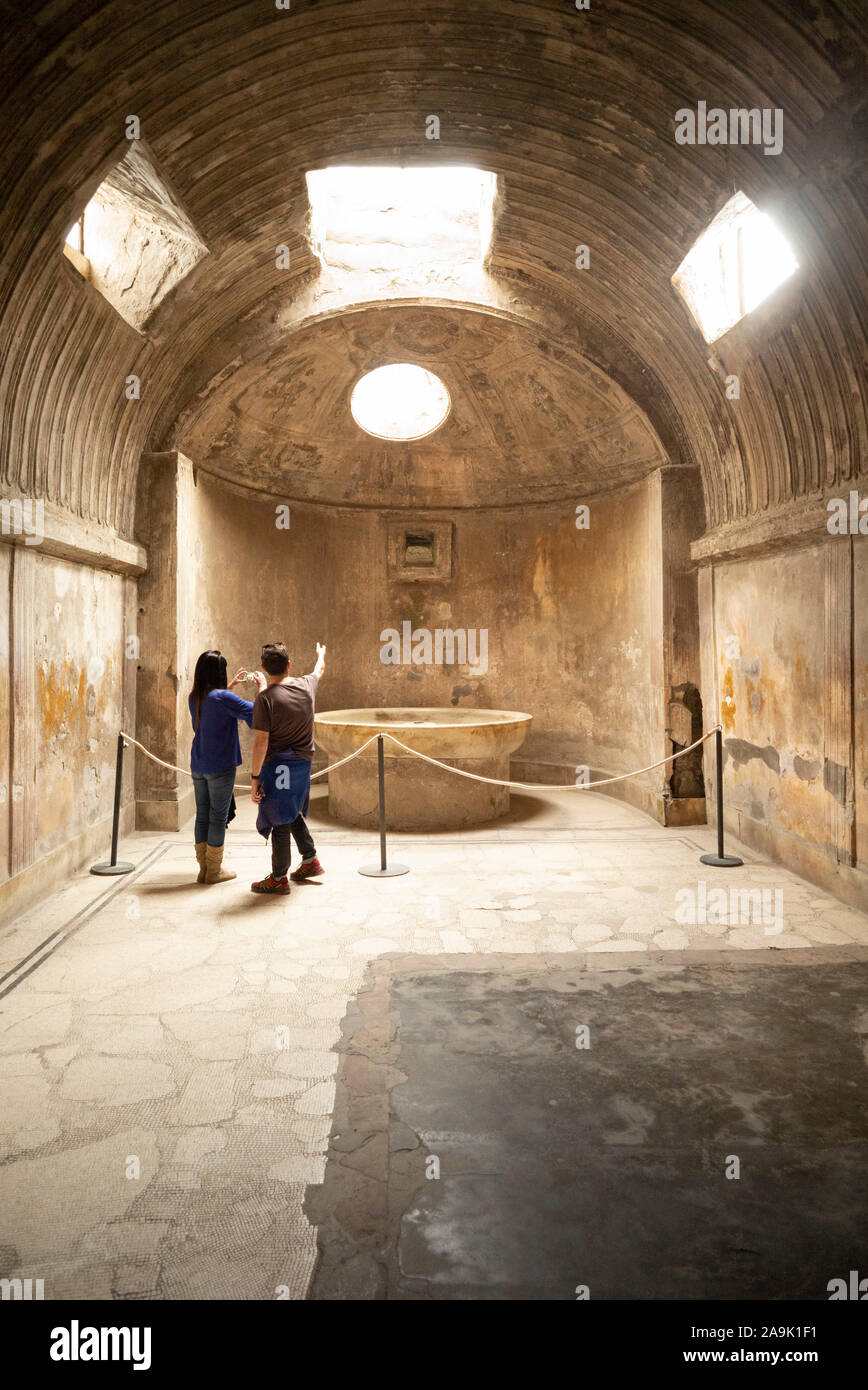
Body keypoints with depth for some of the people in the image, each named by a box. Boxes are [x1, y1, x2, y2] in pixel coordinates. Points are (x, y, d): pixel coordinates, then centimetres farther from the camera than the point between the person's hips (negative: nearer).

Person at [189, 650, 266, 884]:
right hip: (220, 767, -7)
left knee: (202, 816, 13)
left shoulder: (195, 698, 4)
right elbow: (256, 711, -17)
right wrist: (262, 686, -3)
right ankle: (214, 870, 12)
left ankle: (203, 868, 20)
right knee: (218, 817, 4)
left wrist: (231, 685, 26)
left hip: (198, 766, 7)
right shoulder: (223, 698, -18)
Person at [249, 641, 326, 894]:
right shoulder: (306, 685, 0)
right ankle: (310, 860, 30)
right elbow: (319, 670, 26)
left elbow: (261, 742, -18)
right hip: (303, 762, 6)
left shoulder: (265, 698, -17)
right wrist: (321, 653, 48)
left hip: (277, 765, -6)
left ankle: (278, 878, 11)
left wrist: (255, 777, -12)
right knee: (293, 814, 24)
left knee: (280, 821, 2)